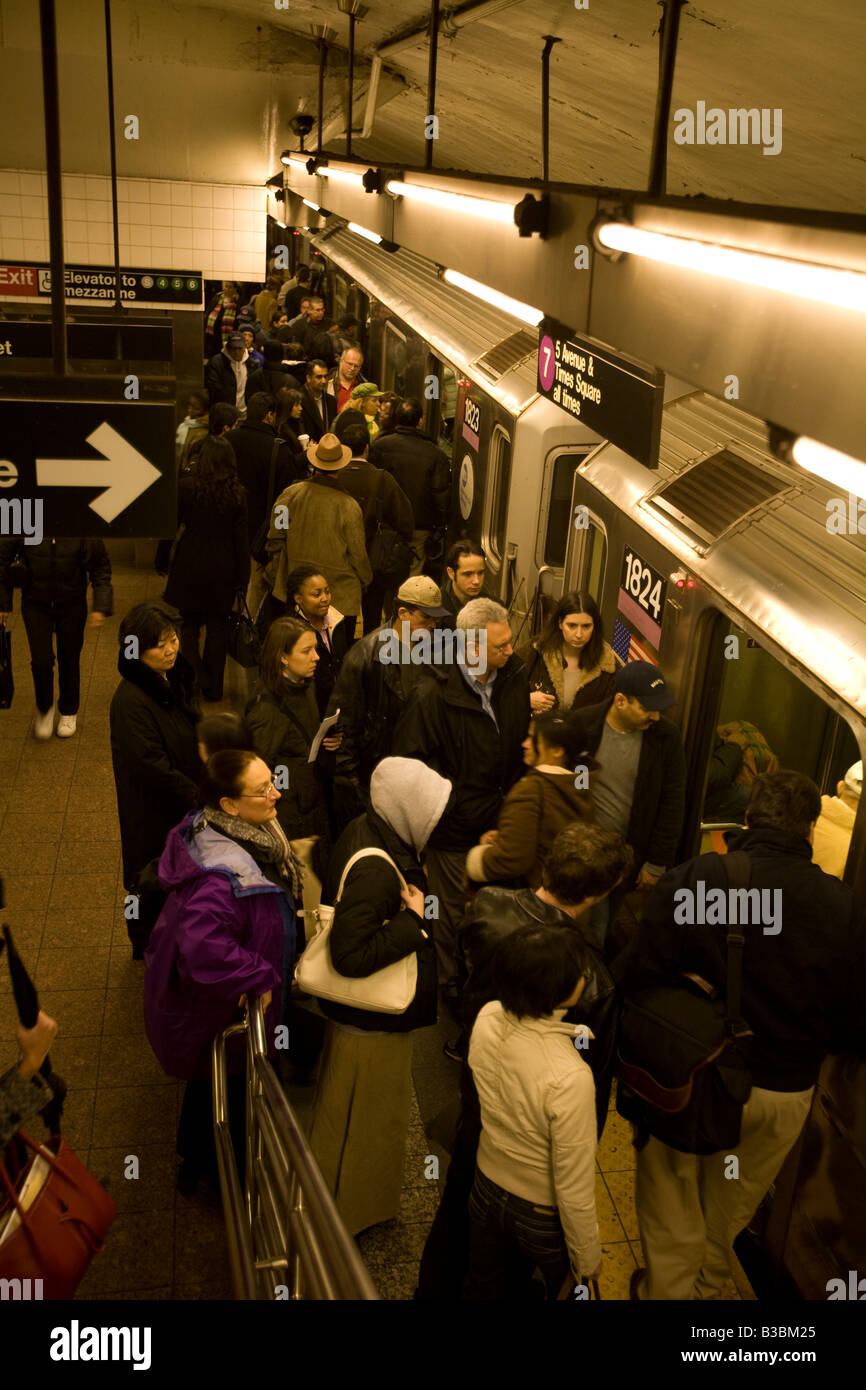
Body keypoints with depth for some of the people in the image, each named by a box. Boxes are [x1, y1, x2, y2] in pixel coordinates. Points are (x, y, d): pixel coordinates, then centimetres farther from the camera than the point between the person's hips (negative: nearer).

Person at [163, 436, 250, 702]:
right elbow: (241, 538, -5)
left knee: (188, 623, 13)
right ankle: (213, 687, 19)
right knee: (217, 626, 12)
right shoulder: (238, 494, -7)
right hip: (223, 568, 1)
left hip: (190, 565, -1)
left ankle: (196, 676, -5)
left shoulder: (185, 486, -9)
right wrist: (243, 576, 2)